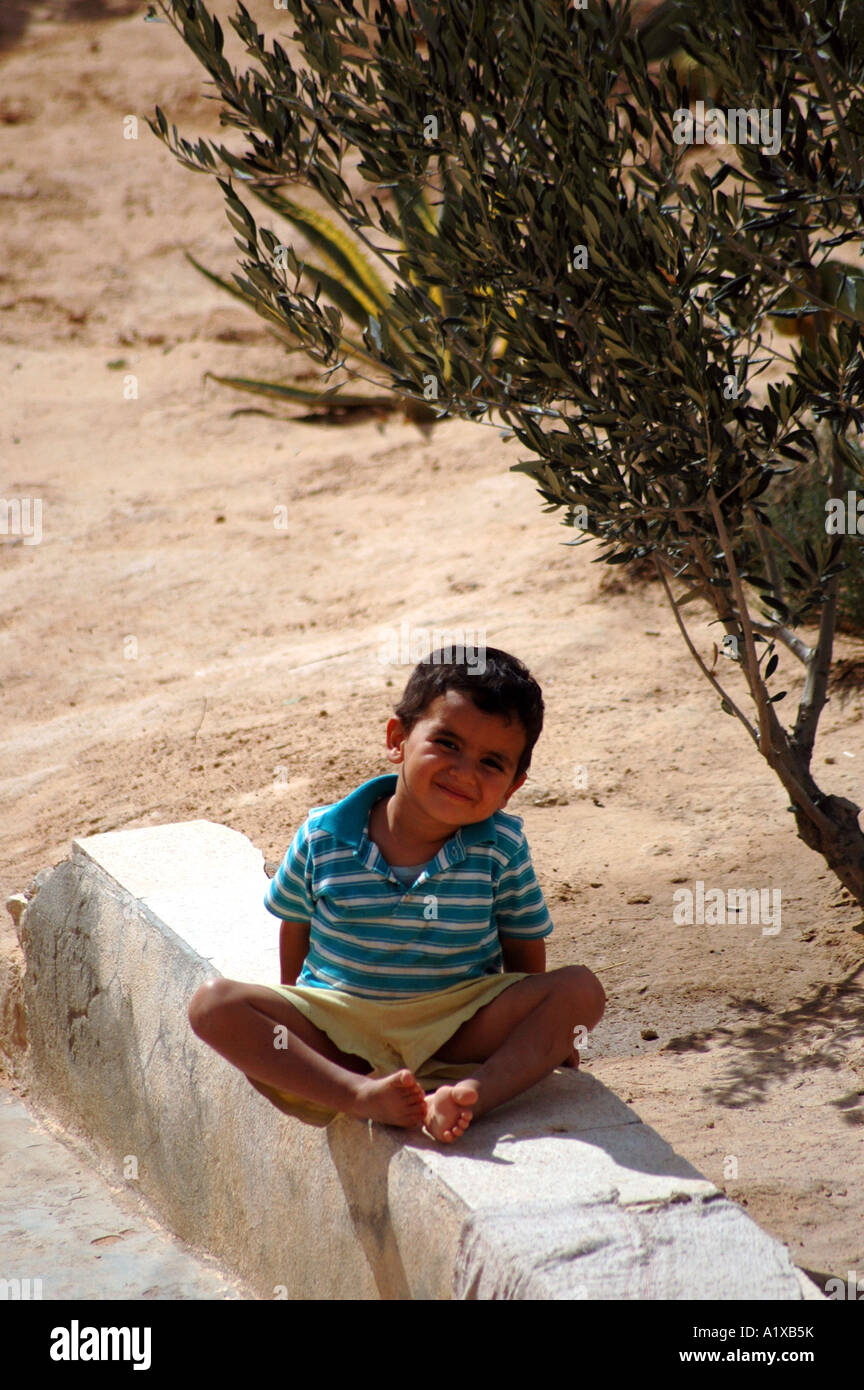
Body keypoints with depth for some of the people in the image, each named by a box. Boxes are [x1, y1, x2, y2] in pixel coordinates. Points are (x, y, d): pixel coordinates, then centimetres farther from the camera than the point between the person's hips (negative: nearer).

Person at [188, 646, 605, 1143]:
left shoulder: (503, 849, -5)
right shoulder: (324, 838, -5)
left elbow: (524, 961, 2)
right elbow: (294, 941, 8)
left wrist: (542, 1036, -6)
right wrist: (289, 1024, 4)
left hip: (456, 1028, 0)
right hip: (334, 1029, 0)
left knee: (581, 989, -22)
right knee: (214, 1004, -24)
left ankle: (471, 1093, -40)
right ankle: (359, 1094, -39)